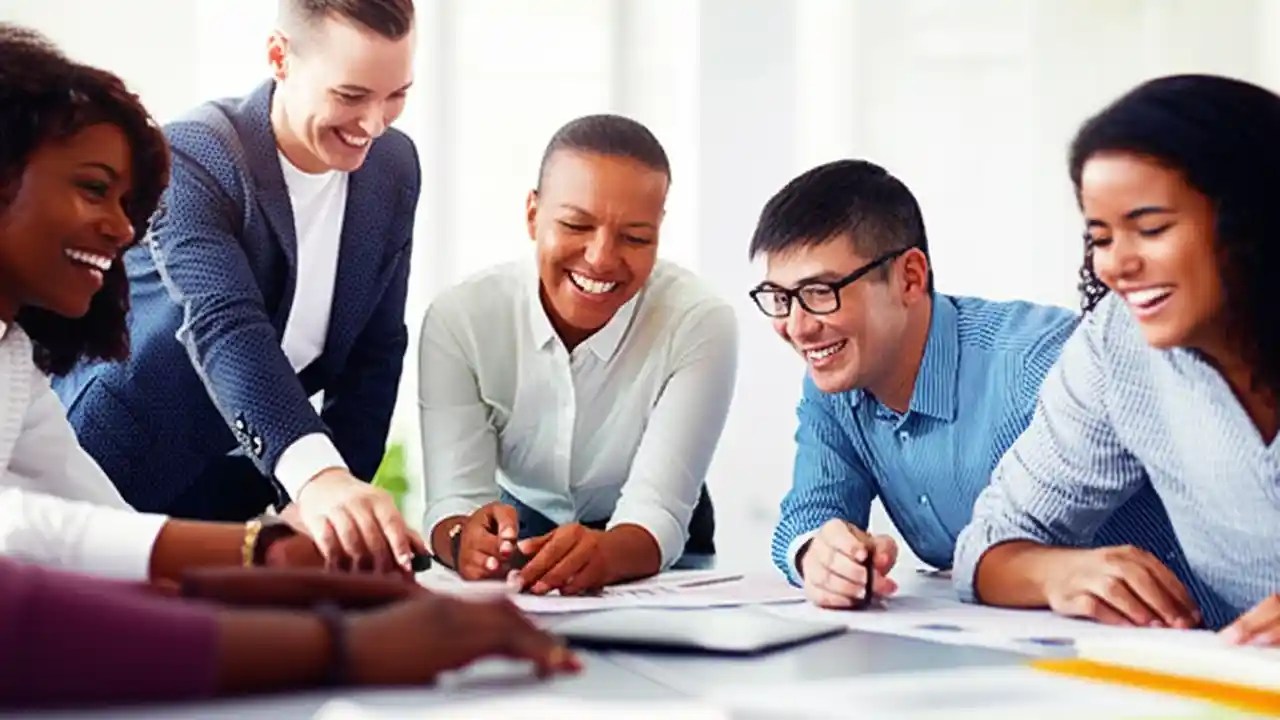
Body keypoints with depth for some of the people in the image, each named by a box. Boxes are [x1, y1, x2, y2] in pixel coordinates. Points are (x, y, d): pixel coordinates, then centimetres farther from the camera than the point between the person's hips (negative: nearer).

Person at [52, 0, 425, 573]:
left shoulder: (394, 167, -4)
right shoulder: (190, 160, -23)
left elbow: (375, 351, 0)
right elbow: (225, 327, -38)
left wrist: (338, 502, -11)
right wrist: (318, 477, -53)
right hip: (108, 480, -5)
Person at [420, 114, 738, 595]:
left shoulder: (700, 326, -22)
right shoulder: (458, 320, -18)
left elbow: (655, 514, -28)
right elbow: (453, 500, -23)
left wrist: (602, 553, -52)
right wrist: (466, 540, -48)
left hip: (653, 559, 0)